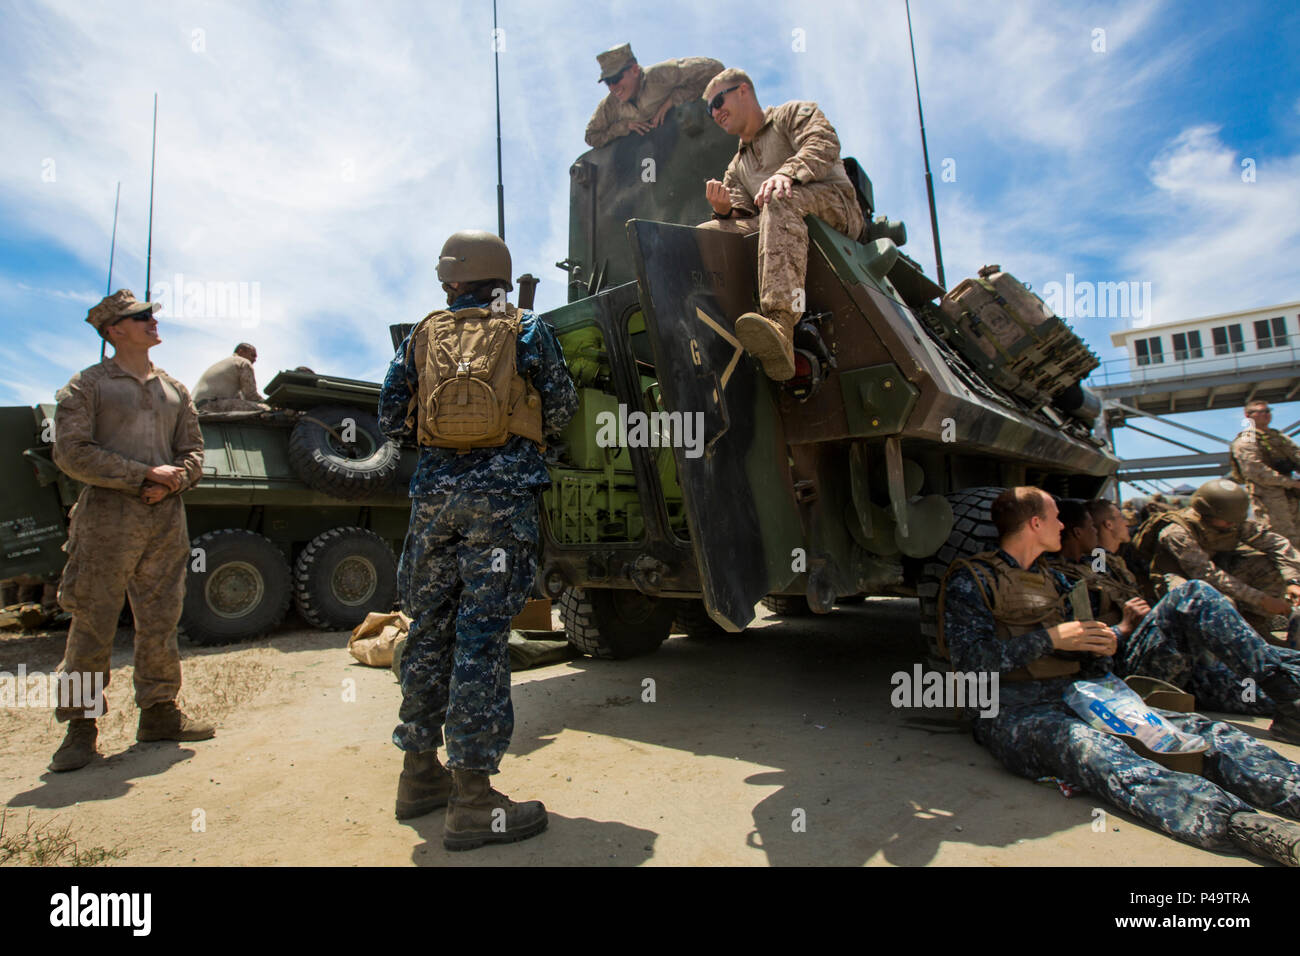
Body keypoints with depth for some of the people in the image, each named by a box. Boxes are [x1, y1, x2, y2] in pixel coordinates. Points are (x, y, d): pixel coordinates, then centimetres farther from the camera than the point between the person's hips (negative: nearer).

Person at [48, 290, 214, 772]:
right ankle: (80, 725, 11)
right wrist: (146, 474, -14)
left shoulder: (174, 389, 16)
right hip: (108, 518, -4)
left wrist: (172, 483, -7)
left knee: (160, 621, 8)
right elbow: (71, 453, -7)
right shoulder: (87, 384, 3)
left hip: (166, 519, 4)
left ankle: (159, 712, 20)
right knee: (92, 624, 0)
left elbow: (193, 452, 14)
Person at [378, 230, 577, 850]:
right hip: (501, 494, -3)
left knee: (428, 629, 13)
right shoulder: (527, 331, 6)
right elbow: (561, 411, 6)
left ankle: (420, 774, 25)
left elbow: (390, 419, 13)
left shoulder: (422, 337, 12)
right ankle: (472, 799, -1)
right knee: (481, 634, -5)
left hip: (434, 492, 3)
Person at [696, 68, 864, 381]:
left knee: (779, 200, -39)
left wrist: (787, 172, -26)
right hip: (773, 225, 6)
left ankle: (780, 323, -59)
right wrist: (724, 209, -8)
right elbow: (742, 216, 16)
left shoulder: (793, 113, 16)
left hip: (834, 206, -5)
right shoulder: (736, 168, 31)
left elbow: (824, 143, -6)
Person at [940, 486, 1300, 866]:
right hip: (1010, 709, -7)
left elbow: (1086, 669, 24)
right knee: (1098, 751, -37)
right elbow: (970, 659, -12)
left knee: (1204, 729, -14)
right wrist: (1049, 638, -13)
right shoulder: (971, 578, 1)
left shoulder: (1052, 581, 25)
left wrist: (1103, 647, 1)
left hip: (1072, 698, 8)